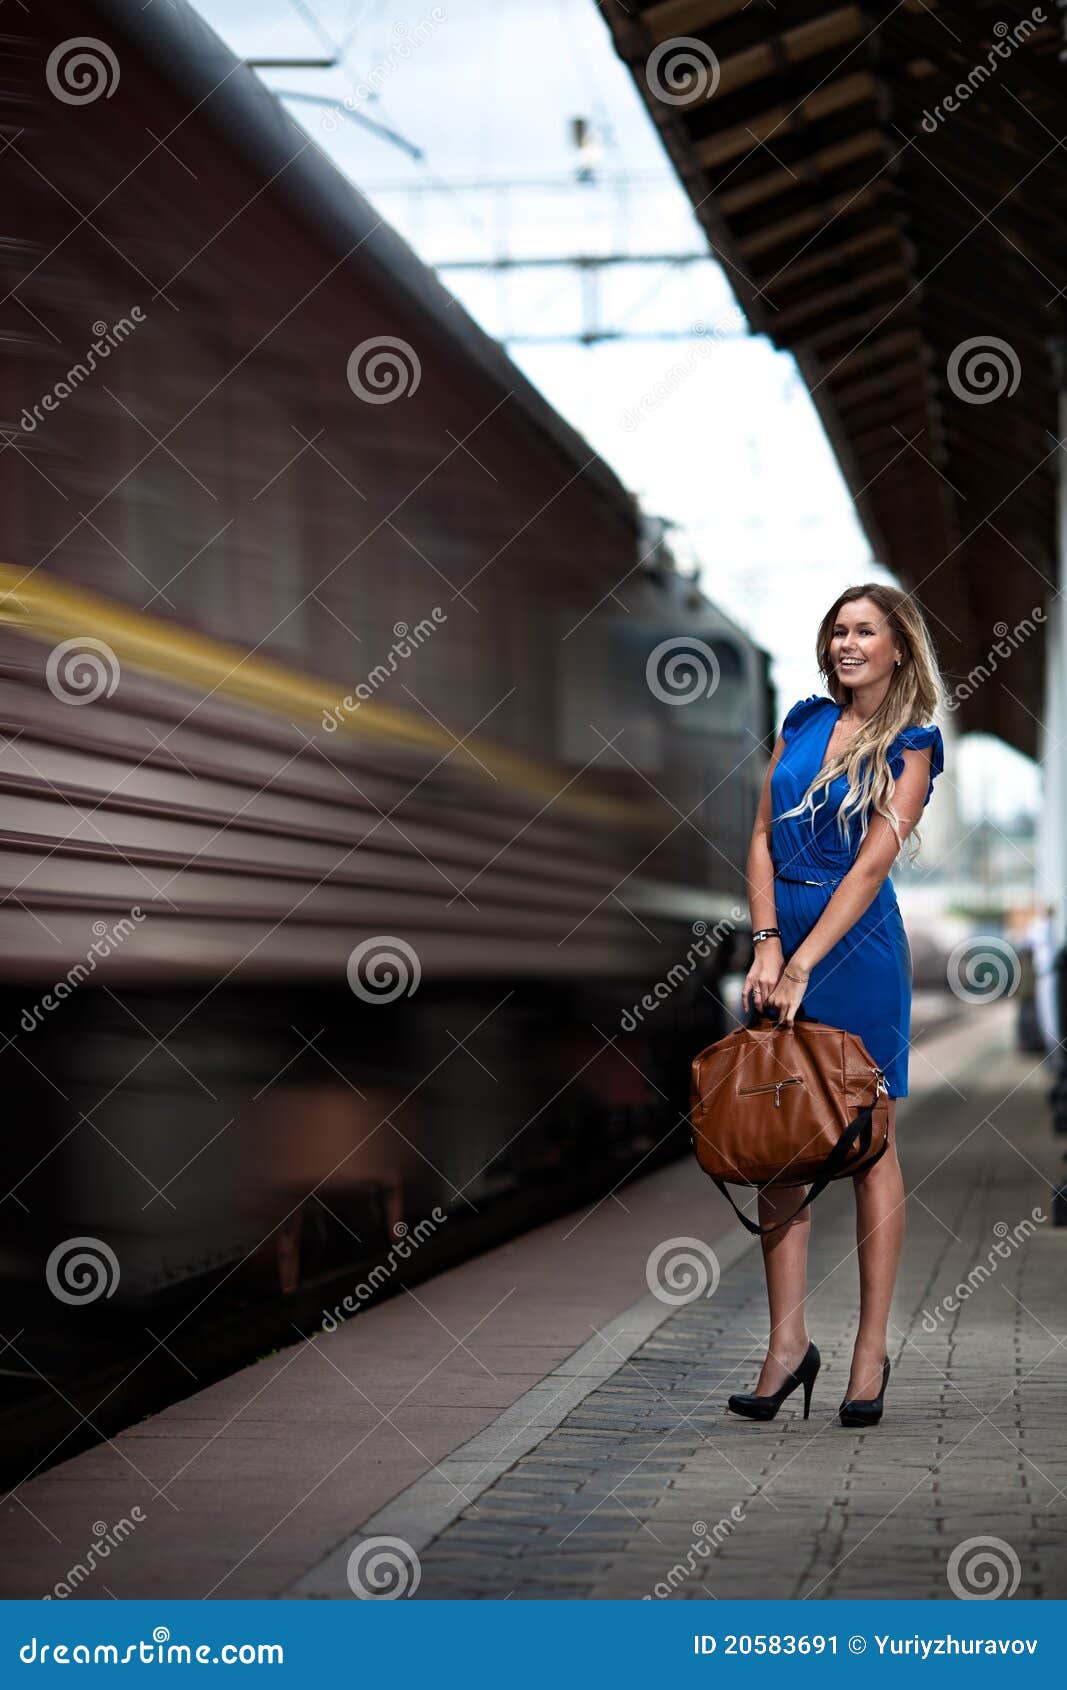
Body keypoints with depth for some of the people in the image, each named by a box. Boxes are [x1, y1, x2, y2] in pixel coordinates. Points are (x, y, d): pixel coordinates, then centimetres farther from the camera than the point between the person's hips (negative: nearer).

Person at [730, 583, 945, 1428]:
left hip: (857, 945, -5)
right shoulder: (802, 722, 12)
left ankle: (872, 1351, 5)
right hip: (782, 941, 5)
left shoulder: (911, 745, -2)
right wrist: (766, 944, -5)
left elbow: (872, 862, -12)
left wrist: (803, 965, -19)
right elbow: (763, 837, 9)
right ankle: (788, 1342, 6)